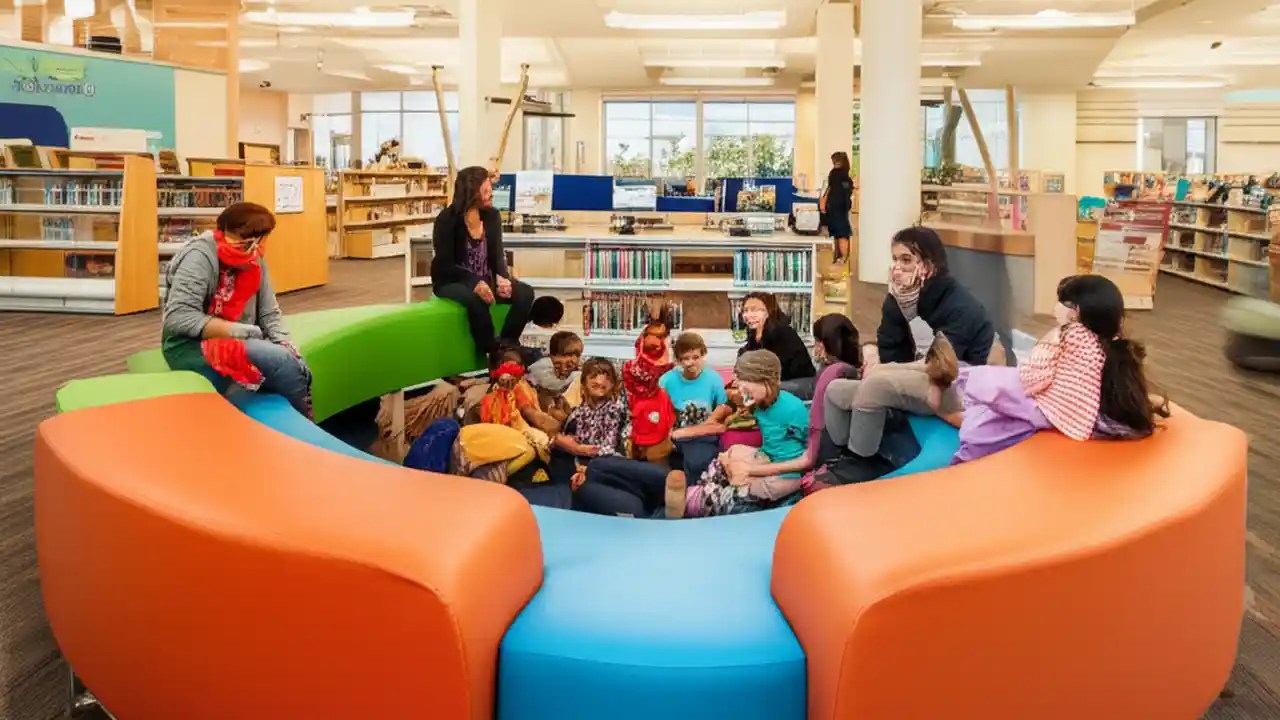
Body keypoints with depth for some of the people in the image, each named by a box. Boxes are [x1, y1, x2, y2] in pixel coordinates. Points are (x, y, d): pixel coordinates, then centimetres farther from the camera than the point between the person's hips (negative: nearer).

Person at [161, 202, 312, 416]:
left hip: (242, 342, 6)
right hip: (192, 347, -6)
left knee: (297, 368, -22)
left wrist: (285, 343, -14)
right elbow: (178, 317, -23)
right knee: (277, 359, -26)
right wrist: (234, 331, -26)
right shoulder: (199, 256, -16)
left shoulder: (254, 261, 4)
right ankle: (301, 419, -4)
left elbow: (270, 313, 5)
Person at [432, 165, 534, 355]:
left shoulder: (492, 215, 0)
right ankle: (491, 351, -21)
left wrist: (502, 278, -22)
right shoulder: (447, 219, -14)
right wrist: (475, 283, -33)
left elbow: (497, 255, 2)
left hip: (485, 280, 5)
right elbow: (445, 265, -17)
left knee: (525, 293, -20)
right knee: (476, 299, -39)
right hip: (451, 281, -5)